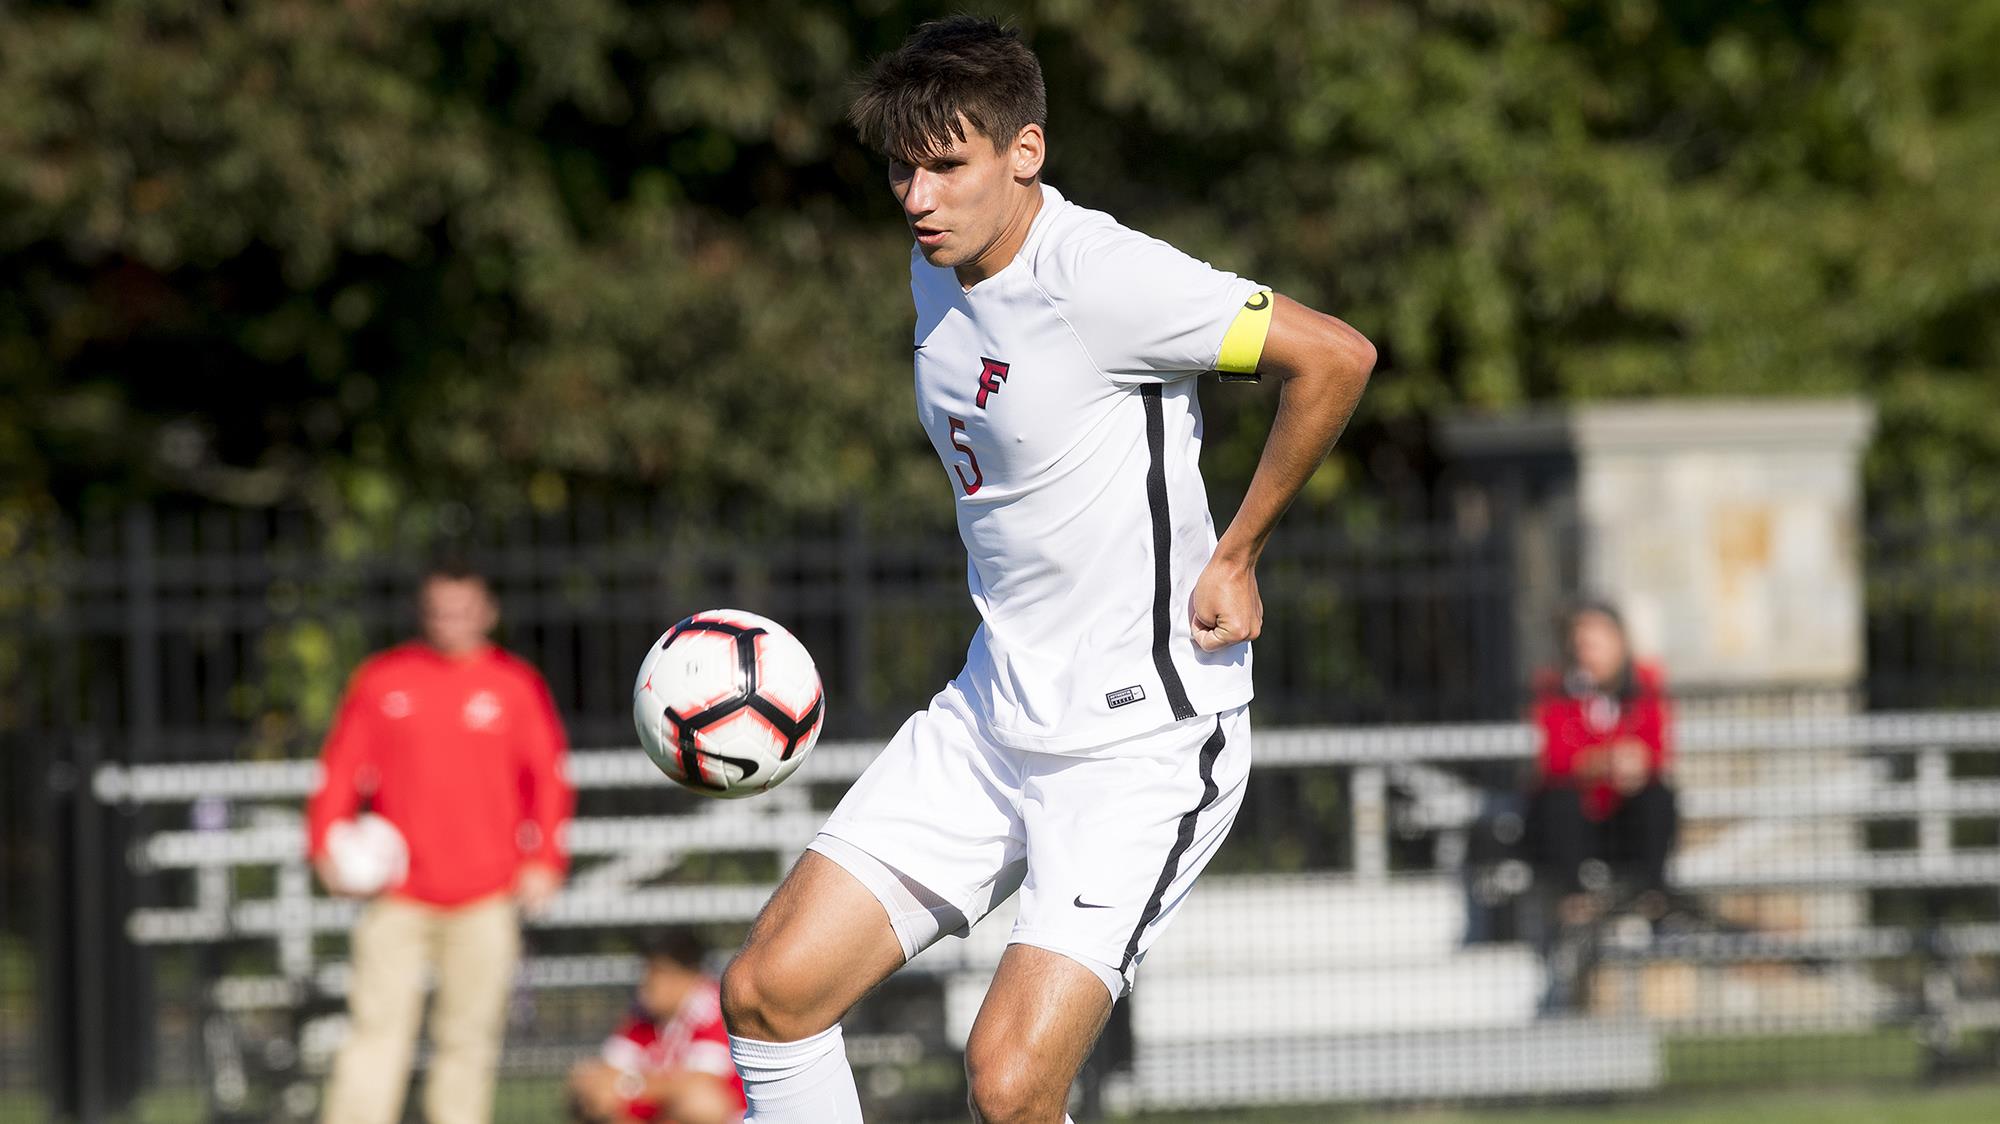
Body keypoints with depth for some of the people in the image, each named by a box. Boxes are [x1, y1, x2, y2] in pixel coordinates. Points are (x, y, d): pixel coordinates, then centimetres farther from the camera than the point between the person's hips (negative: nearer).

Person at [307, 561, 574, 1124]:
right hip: (398, 896, 0)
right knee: (376, 1028, -7)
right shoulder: (381, 678, 7)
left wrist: (543, 862, -3)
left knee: (469, 1035, 2)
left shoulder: (518, 684, 5)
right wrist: (327, 849, -3)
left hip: (485, 897, 0)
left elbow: (549, 777, 7)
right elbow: (341, 767, 8)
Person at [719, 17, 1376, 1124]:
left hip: (1140, 740, -8)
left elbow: (1334, 356, -20)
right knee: (767, 989, 0)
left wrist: (1235, 556, -11)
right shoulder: (939, 268, 7)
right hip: (987, 723, 9)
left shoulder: (1097, 276, -20)